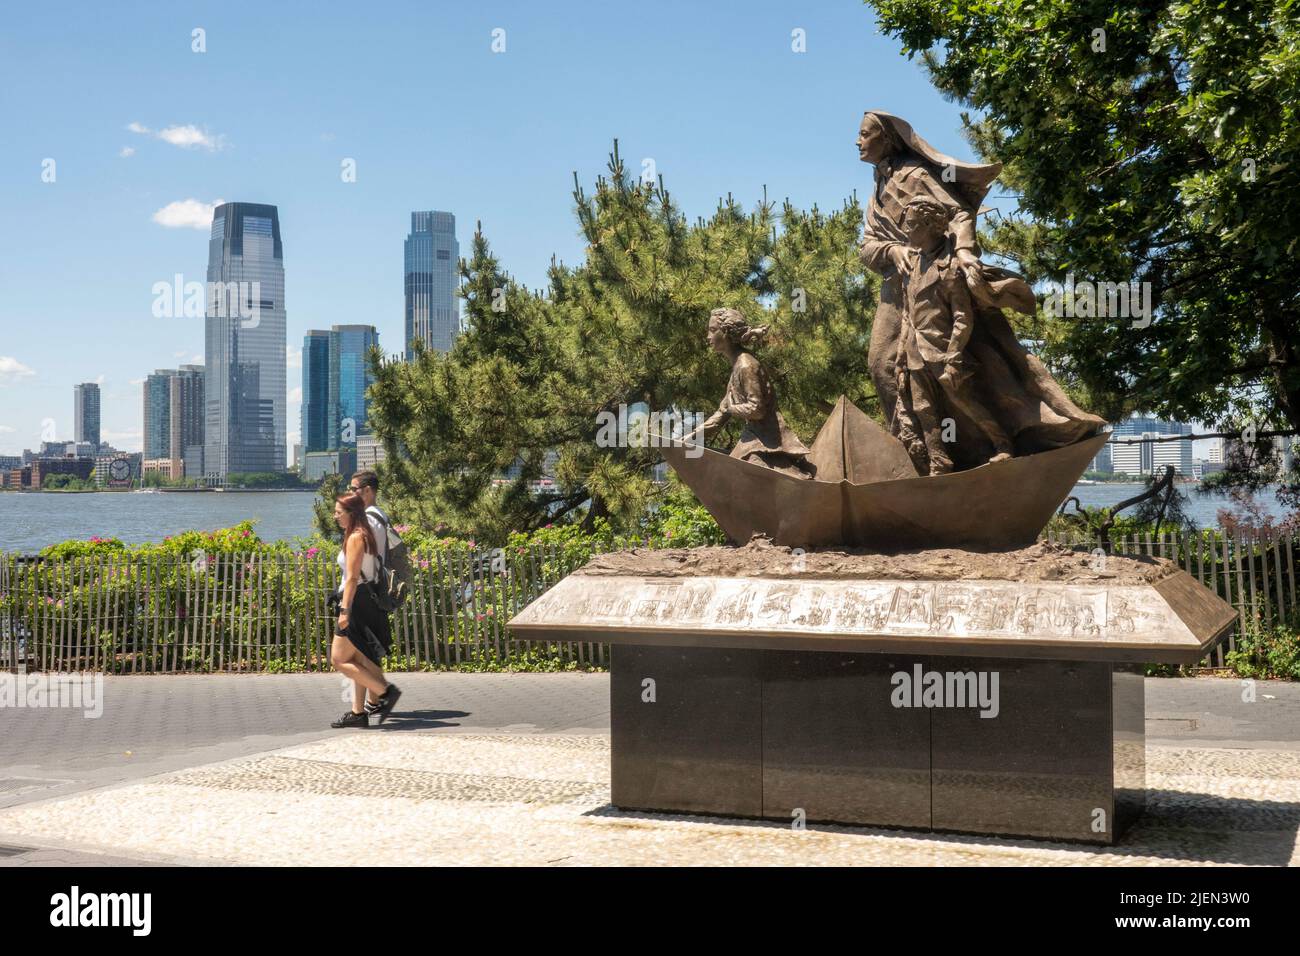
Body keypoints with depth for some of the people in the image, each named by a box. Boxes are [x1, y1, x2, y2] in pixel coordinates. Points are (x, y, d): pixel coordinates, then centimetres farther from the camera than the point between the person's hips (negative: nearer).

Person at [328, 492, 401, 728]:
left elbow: (352, 578, -19)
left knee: (339, 659, -5)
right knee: (357, 660, 12)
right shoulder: (365, 535, 15)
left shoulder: (355, 538, -14)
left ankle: (386, 692, -8)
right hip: (367, 600, 10)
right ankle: (358, 713, 14)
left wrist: (345, 610, -22)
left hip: (357, 602, -10)